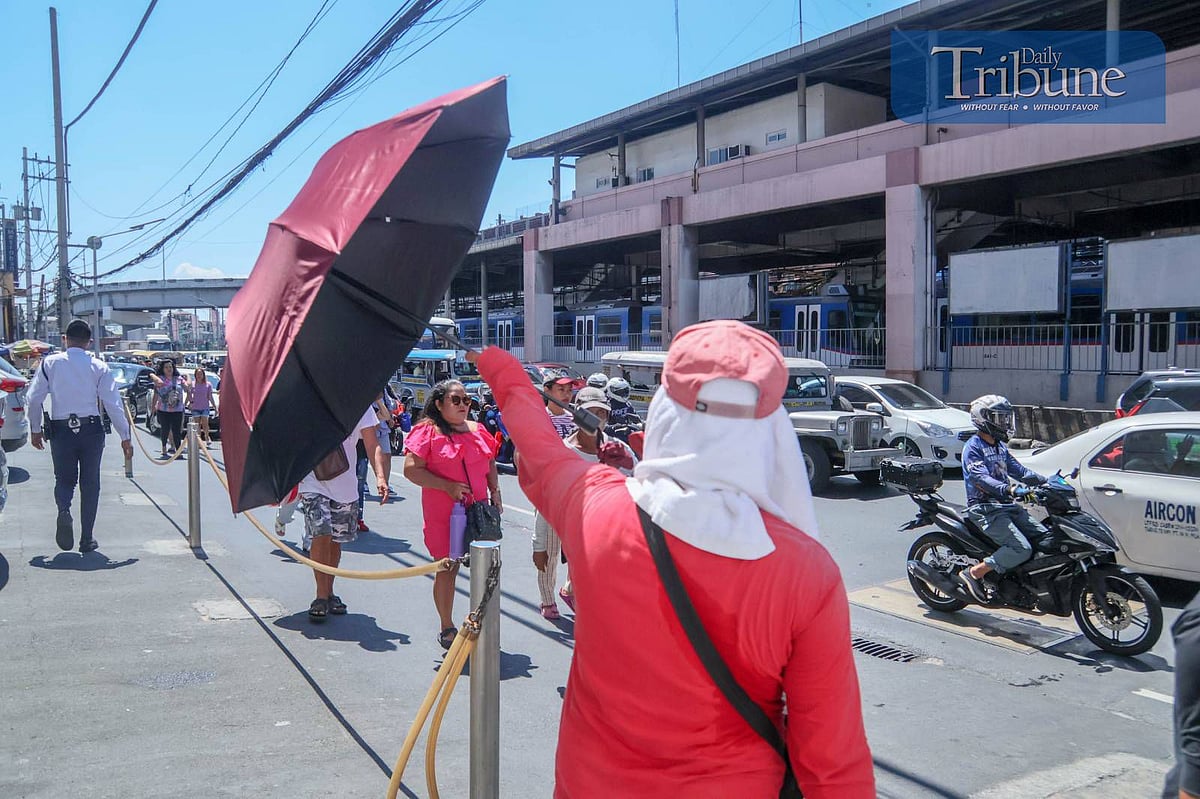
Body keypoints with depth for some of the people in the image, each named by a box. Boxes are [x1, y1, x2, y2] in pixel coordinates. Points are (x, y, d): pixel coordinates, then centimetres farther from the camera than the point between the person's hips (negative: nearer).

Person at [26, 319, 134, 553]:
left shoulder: (50, 363, 0)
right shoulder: (98, 367, -2)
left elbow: (34, 399, -1)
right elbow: (113, 404, -5)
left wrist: (35, 429, 13)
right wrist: (125, 437, 1)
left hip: (61, 430, 0)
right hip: (91, 429, 0)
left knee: (64, 479, 16)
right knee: (90, 483, 10)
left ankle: (64, 512, -17)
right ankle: (86, 539, 12)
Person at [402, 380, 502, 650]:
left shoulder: (478, 430, 11)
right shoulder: (427, 431, -6)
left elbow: (490, 464, 21)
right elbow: (411, 469, -12)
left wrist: (495, 491, 6)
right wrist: (448, 486, -18)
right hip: (443, 513, -5)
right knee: (447, 569, 5)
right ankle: (447, 628, 21)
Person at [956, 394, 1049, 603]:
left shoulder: (1000, 447, 19)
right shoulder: (973, 447, -10)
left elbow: (1019, 471, 21)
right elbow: (981, 478, -24)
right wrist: (1009, 490, -39)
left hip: (1008, 505, 9)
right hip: (985, 509, -9)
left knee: (1045, 537, -3)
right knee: (1021, 549, -22)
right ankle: (974, 573, -13)